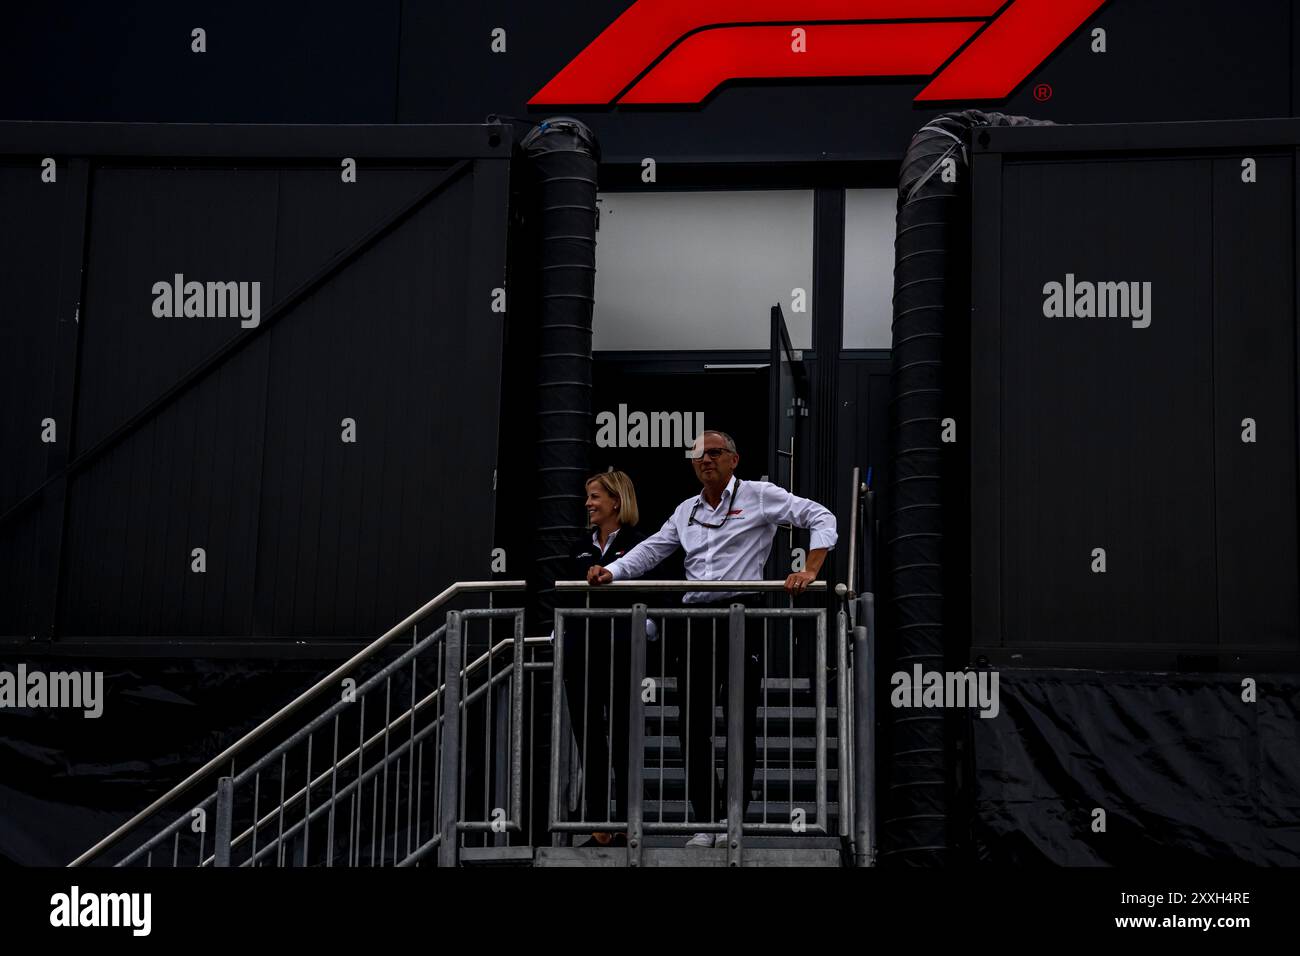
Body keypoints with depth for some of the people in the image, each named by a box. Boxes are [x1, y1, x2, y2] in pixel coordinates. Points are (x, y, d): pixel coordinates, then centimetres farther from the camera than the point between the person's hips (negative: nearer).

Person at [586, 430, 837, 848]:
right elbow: (652, 549, 16)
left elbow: (820, 519, -4)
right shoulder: (686, 511, 19)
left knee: (740, 722, -1)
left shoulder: (759, 497, 1)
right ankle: (704, 821, 9)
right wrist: (611, 572, 0)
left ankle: (732, 819, 6)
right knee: (695, 723, 3)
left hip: (741, 614, -5)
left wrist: (810, 570, -17)